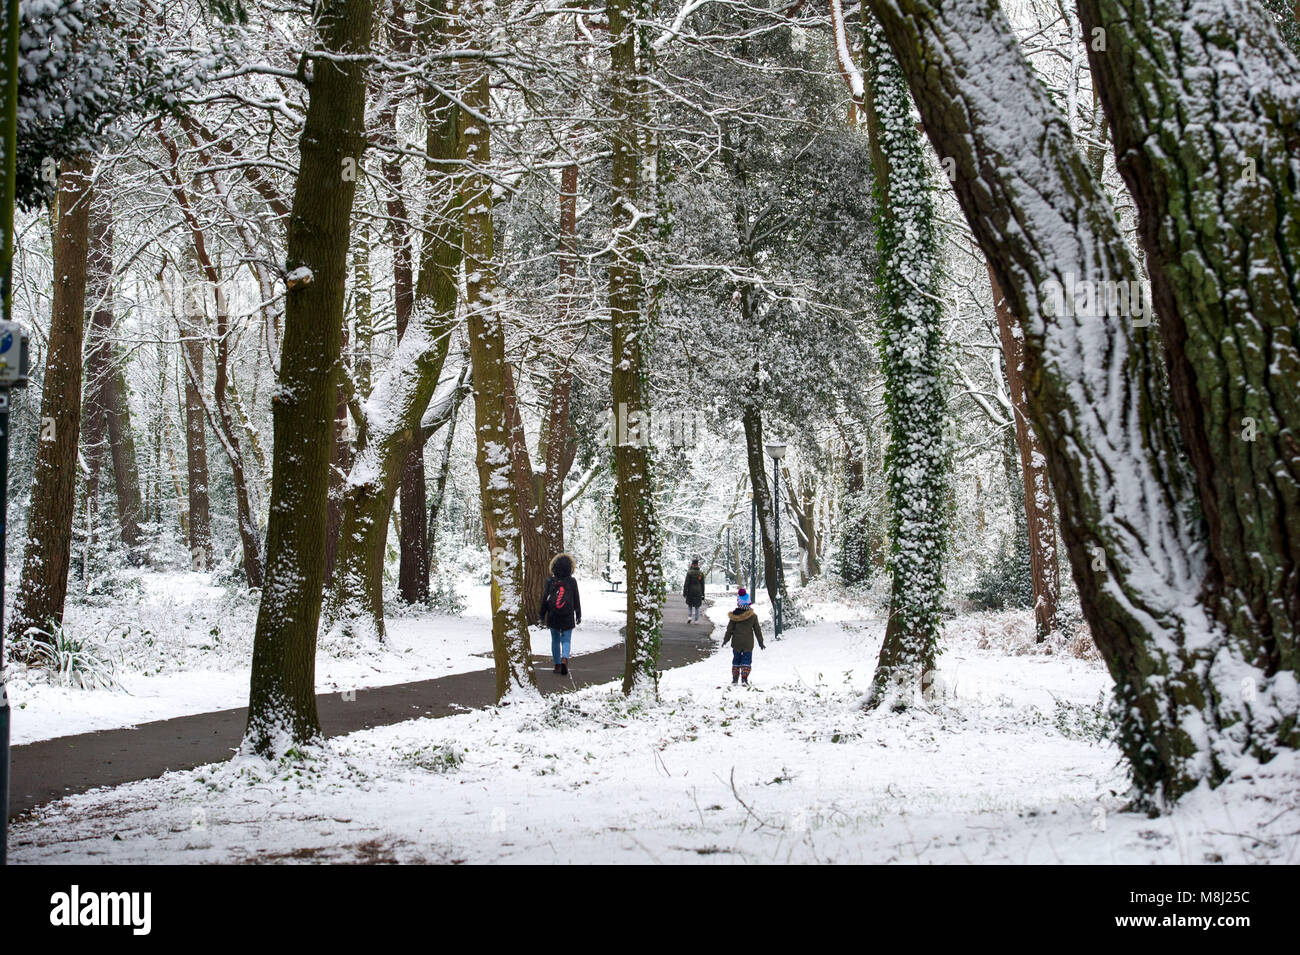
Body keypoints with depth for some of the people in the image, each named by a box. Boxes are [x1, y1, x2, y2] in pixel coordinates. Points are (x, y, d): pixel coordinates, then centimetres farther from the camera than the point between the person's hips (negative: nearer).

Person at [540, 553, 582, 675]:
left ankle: (557, 665, 19)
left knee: (555, 640, 16)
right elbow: (576, 600, 0)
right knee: (566, 640, 4)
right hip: (568, 618, -1)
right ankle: (564, 659, -22)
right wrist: (578, 615, 11)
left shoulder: (550, 581, -6)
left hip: (553, 618, 1)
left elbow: (545, 599, -2)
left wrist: (542, 615, 9)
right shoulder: (572, 582, -7)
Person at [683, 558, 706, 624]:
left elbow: (686, 583, -8)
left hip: (690, 592, -2)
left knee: (689, 605, 15)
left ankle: (689, 617, 0)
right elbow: (702, 584, 6)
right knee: (697, 607, 7)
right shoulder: (701, 573, 1)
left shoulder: (689, 572, -7)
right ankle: (696, 620, 7)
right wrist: (703, 594, 12)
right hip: (698, 592, 2)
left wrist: (684, 592, -2)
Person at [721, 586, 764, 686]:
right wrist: (761, 642, 10)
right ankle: (744, 678, -7)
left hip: (736, 643, 1)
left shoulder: (734, 615, -6)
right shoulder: (753, 616, -4)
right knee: (747, 661, 4)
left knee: (736, 660, 13)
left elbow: (730, 629, 0)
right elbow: (757, 630, 2)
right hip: (748, 643, -1)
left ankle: (735, 679, 13)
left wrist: (726, 640, 12)